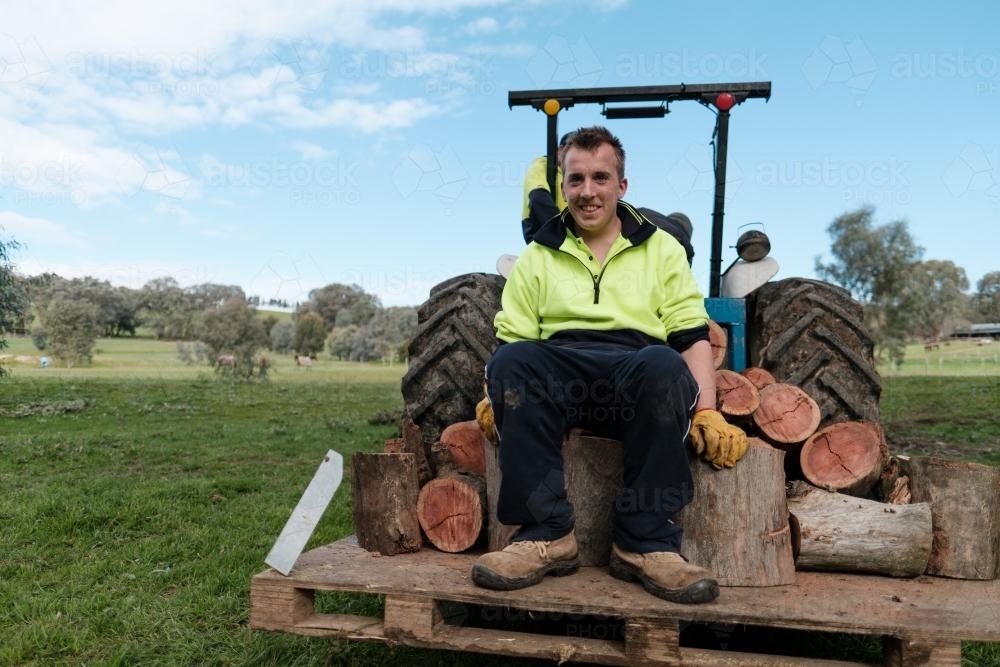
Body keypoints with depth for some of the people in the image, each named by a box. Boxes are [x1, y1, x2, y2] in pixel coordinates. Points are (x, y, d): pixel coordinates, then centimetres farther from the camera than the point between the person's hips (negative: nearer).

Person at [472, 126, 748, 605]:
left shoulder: (662, 249, 20)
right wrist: (493, 398, -5)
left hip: (639, 376, -1)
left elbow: (692, 336, 10)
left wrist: (707, 411, -5)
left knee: (662, 365, -37)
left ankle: (645, 544, -25)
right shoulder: (537, 257, 22)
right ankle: (546, 535, -25)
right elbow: (509, 343, 15)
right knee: (511, 361, -32)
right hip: (559, 377, 1)